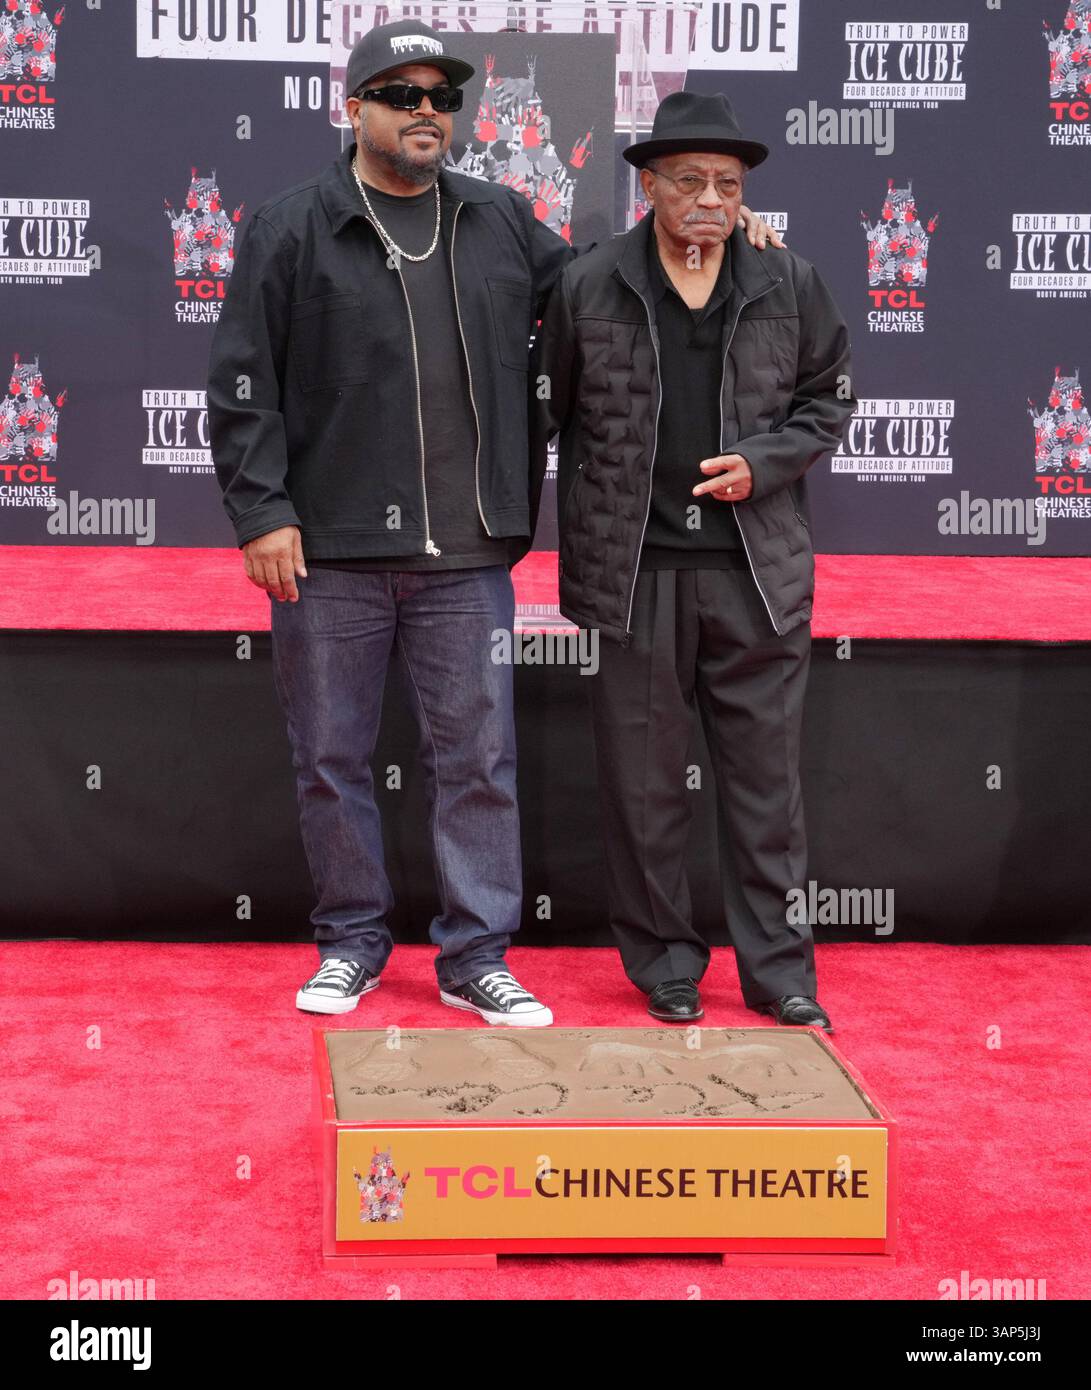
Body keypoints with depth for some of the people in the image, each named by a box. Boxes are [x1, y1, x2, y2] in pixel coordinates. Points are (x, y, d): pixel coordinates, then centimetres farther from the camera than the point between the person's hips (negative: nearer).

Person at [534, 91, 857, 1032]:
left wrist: (761, 461, -6)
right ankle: (665, 964, 21)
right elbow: (543, 416, 6)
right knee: (643, 779, 6)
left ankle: (778, 969, 17)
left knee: (765, 775, 7)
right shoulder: (589, 288, 1)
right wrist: (573, 561, 4)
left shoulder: (790, 285, 5)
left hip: (758, 571, 1)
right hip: (634, 574, -1)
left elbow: (830, 399, 13)